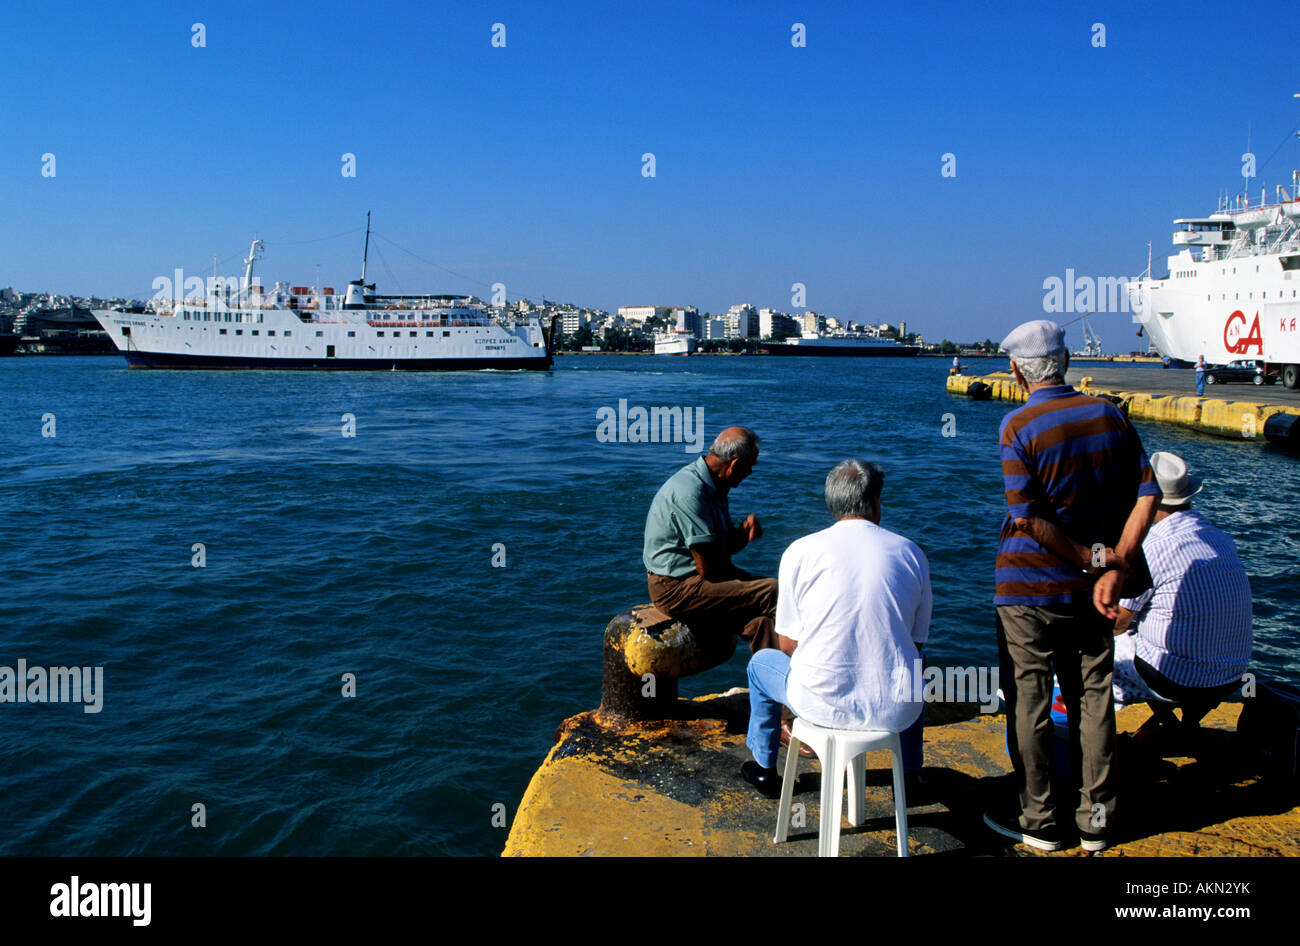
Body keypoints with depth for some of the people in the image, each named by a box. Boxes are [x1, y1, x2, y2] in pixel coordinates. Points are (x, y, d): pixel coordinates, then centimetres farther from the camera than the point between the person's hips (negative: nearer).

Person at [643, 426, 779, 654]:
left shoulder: (714, 486, 10)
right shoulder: (689, 491, -22)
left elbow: (727, 546, 16)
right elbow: (707, 569, -23)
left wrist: (745, 530, -5)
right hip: (677, 588, -10)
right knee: (772, 592, -16)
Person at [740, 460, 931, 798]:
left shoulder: (801, 551, -4)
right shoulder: (911, 552, 3)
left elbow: (788, 644, 3)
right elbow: (916, 640, 12)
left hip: (824, 704, -2)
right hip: (896, 711, 2)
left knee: (761, 661, 30)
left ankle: (764, 768, 44)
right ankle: (911, 770, 50)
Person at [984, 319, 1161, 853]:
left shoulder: (1018, 427, -13)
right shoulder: (1109, 415, 1)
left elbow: (1028, 518, -20)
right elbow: (1147, 494, -5)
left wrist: (1095, 558, -11)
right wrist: (1115, 568, -10)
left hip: (1030, 590, -5)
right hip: (1091, 589, 5)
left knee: (1028, 703, 7)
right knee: (1093, 700, 14)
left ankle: (1038, 823, 18)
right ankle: (1096, 823, 23)